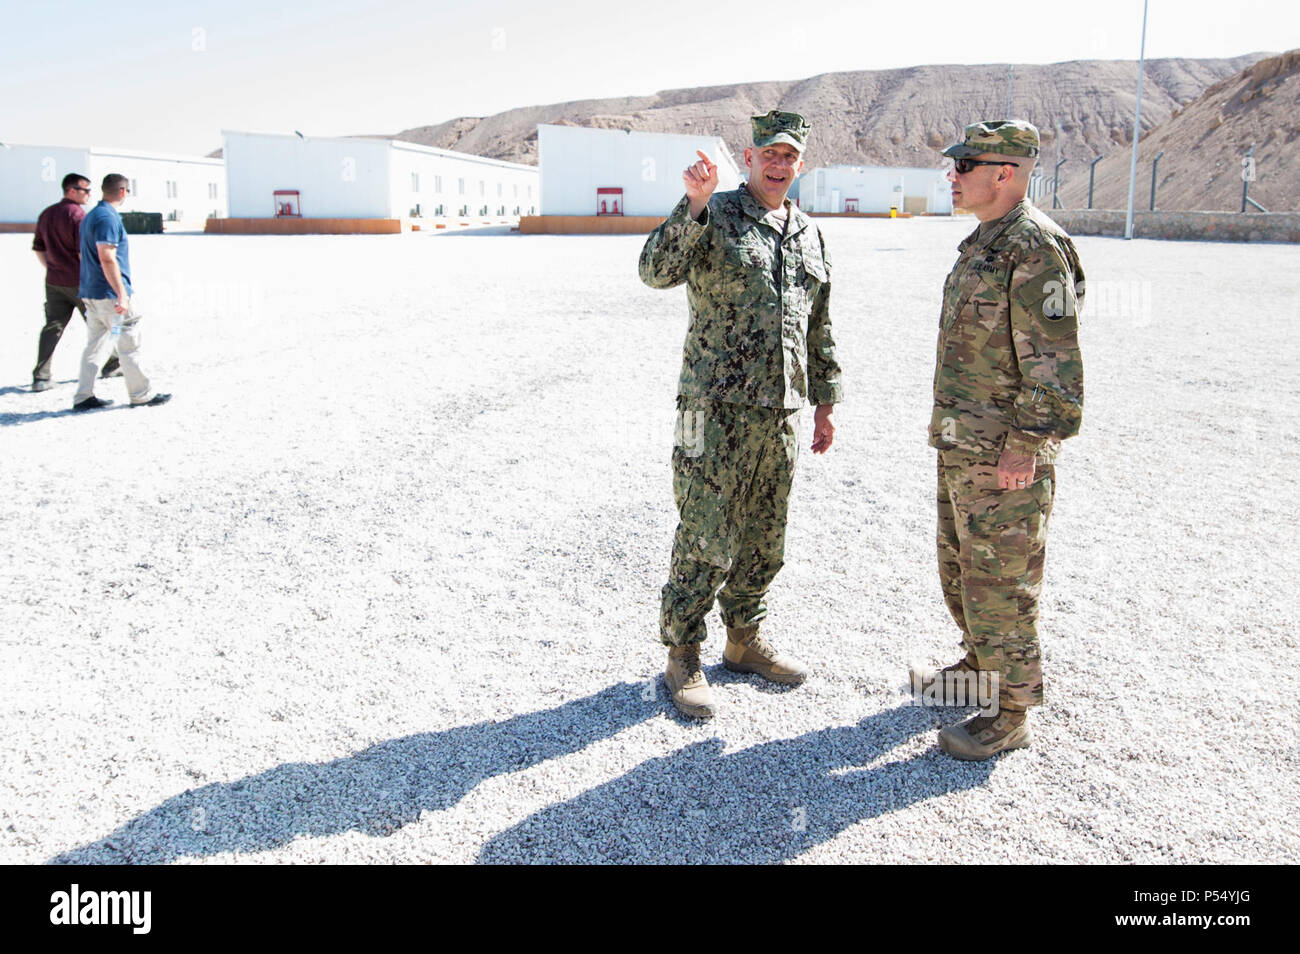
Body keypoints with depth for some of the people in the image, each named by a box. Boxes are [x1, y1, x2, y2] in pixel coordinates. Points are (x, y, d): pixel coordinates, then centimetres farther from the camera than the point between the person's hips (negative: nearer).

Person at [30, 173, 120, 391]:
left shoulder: (46, 215, 11)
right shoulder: (78, 215, -13)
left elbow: (39, 249, 17)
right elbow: (84, 252, -18)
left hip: (54, 283, 6)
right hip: (80, 283, -6)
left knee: (52, 328, 5)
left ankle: (41, 377, -2)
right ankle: (111, 365, 23)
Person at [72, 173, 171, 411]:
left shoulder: (90, 216, 16)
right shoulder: (108, 218, -15)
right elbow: (107, 259, -22)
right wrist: (122, 295, -22)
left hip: (90, 293, 9)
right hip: (109, 294, -9)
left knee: (95, 345, 12)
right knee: (129, 345, 1)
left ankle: (84, 397, 13)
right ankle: (141, 394, 8)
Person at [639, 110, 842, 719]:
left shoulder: (809, 235, 15)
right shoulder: (713, 217, -3)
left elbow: (818, 329, 20)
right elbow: (656, 271, -21)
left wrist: (825, 403, 18)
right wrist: (694, 205, -30)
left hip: (781, 413, 6)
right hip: (717, 409, -6)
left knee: (762, 540, 14)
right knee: (705, 540, -3)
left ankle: (745, 641, 31)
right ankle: (683, 658, 12)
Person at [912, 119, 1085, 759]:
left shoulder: (1036, 249, -17)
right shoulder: (979, 244, 14)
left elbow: (1053, 364, -21)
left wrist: (1025, 446, -22)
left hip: (1004, 454, -10)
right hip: (960, 445, 10)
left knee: (1001, 578, -1)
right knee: (960, 565, 21)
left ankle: (1010, 712, 12)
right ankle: (980, 665, 39)